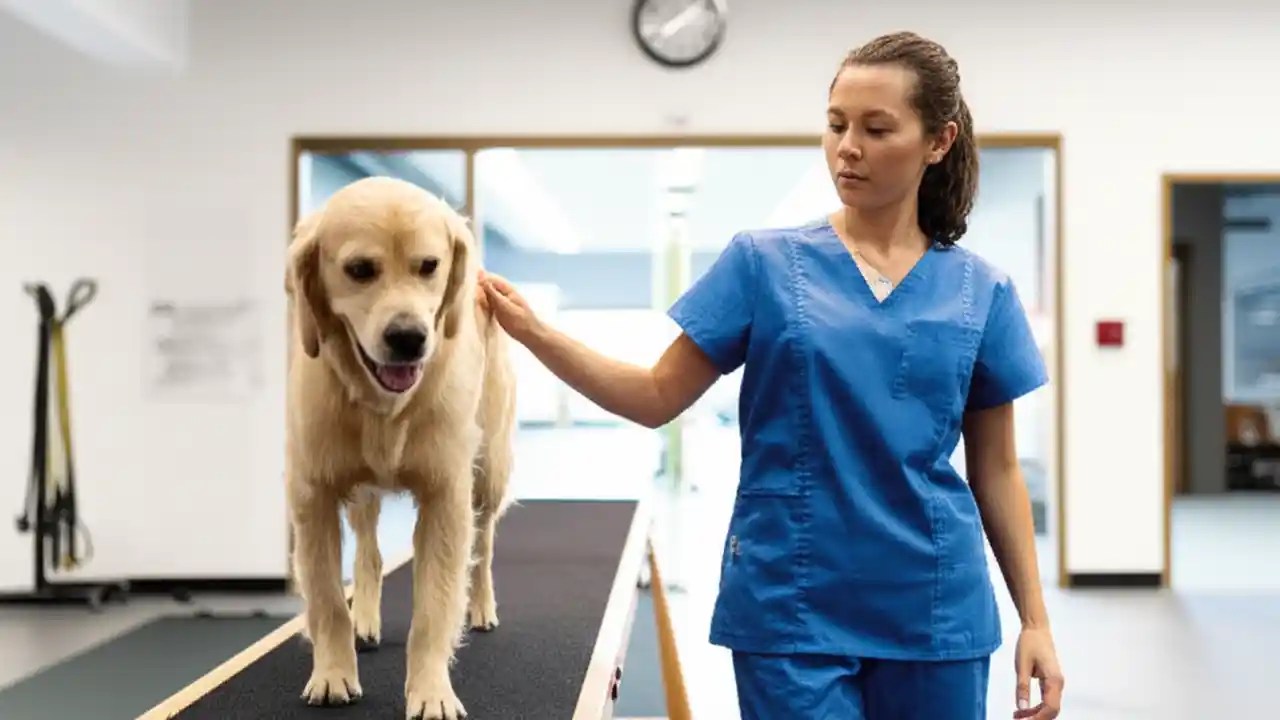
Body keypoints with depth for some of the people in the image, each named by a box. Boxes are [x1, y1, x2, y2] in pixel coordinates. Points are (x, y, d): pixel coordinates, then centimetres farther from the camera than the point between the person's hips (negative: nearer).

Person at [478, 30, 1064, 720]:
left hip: (935, 611, 2)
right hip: (793, 607, -2)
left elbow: (995, 470, 8)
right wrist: (532, 330, -12)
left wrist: (1035, 620, 6)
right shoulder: (765, 262, -1)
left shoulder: (981, 292, 3)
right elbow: (658, 396, 0)